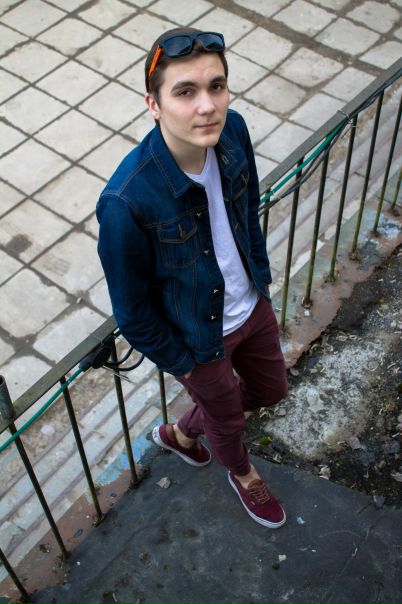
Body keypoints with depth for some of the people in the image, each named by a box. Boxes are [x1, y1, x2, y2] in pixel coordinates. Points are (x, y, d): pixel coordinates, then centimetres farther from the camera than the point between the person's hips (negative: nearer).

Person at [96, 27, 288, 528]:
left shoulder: (232, 131, -20)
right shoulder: (126, 202, -38)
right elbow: (132, 309, -22)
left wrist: (261, 271, 13)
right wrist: (178, 362, -9)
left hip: (251, 305, 6)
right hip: (199, 338, -5)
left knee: (271, 389, 30)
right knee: (227, 417, 24)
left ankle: (181, 433, 56)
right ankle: (242, 474, 63)